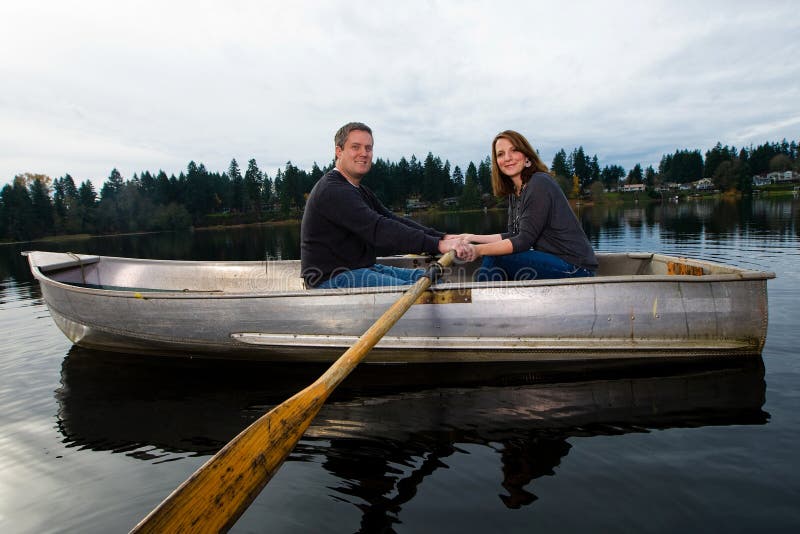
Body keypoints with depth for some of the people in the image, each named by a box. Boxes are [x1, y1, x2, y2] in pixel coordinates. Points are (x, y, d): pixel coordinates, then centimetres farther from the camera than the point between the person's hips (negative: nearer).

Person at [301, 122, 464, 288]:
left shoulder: (361, 191, 18)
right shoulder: (332, 191, -16)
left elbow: (394, 221, 10)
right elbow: (380, 230, -27)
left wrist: (442, 237, -3)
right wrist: (438, 245, -31)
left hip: (363, 268, 10)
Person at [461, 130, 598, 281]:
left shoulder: (540, 183, -15)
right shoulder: (515, 192, 12)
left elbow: (524, 241, -20)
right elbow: (513, 236, 11)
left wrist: (479, 250, -25)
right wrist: (473, 238, 9)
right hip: (552, 262, 9)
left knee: (492, 260, -19)